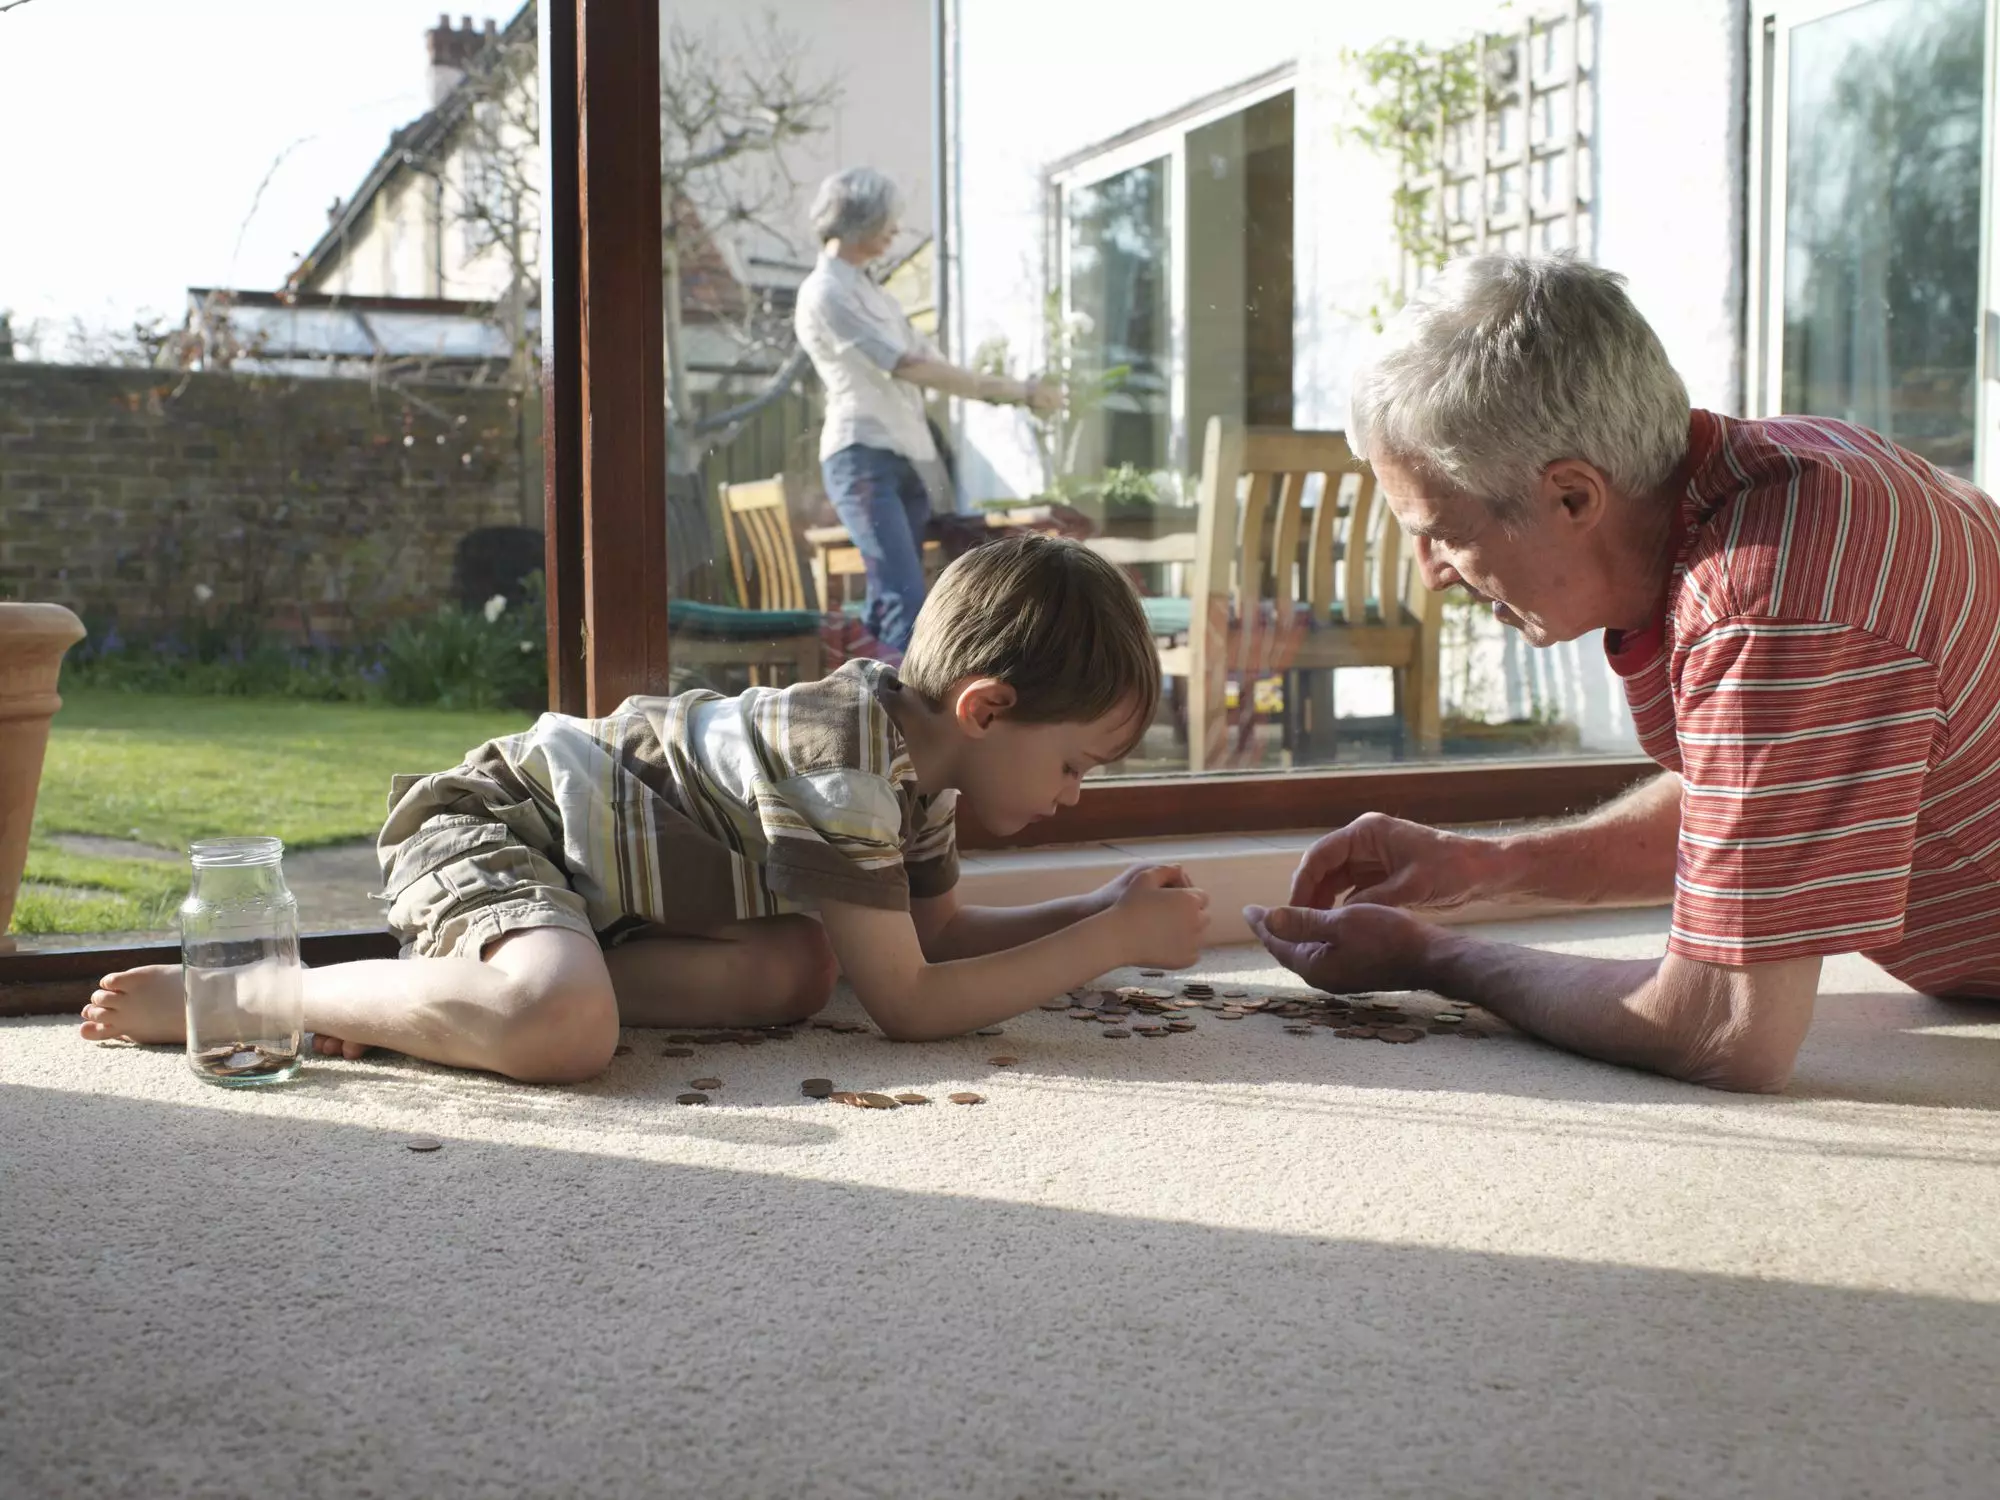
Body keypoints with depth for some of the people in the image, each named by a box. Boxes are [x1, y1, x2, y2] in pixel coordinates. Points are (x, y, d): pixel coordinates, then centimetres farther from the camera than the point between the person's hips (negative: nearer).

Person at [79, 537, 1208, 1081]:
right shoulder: (841, 761, -25)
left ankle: (452, 986, -8)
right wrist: (1114, 942, -18)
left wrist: (1101, 911, 2)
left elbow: (940, 931, 13)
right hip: (493, 824, -10)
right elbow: (909, 1004, -23)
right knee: (562, 1033, -37)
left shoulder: (911, 746, 5)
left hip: (593, 855, 10)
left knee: (795, 973, -8)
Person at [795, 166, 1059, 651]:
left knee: (890, 603, 7)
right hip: (863, 458, -9)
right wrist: (1005, 388, -13)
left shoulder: (871, 293, 21)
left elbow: (928, 360, 17)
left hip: (907, 460, 9)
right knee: (906, 601, -18)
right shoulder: (825, 293, -8)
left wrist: (1008, 390, 5)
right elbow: (906, 366, -14)